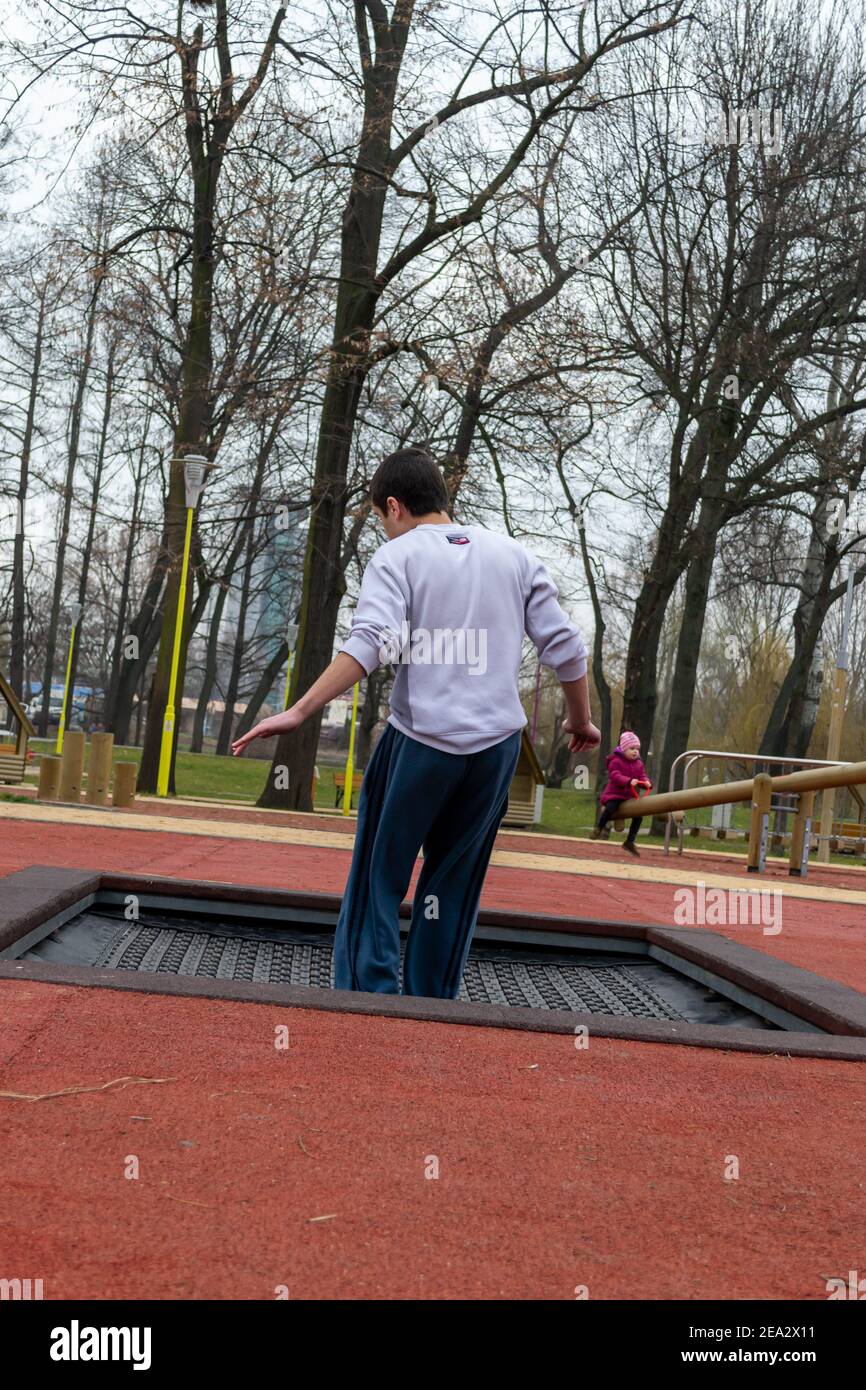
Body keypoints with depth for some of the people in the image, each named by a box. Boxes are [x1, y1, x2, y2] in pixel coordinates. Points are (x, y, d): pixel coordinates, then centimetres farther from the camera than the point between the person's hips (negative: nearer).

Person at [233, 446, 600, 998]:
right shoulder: (513, 555, 12)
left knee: (377, 880, 9)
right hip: (497, 746, 4)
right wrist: (581, 720, 24)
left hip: (419, 744, -4)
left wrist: (299, 711, -23)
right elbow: (565, 646, 10)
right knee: (452, 887, 14)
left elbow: (369, 644, -19)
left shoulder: (398, 556, -1)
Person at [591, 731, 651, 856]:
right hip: (615, 794, -6)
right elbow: (615, 776, -23)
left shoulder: (639, 764, 10)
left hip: (630, 796, 6)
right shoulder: (616, 761, -10)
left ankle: (630, 841, 10)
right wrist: (629, 781, -38)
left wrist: (646, 782, -23)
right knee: (610, 808, -32)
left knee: (638, 815, -4)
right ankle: (599, 829, -5)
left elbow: (642, 775, 3)